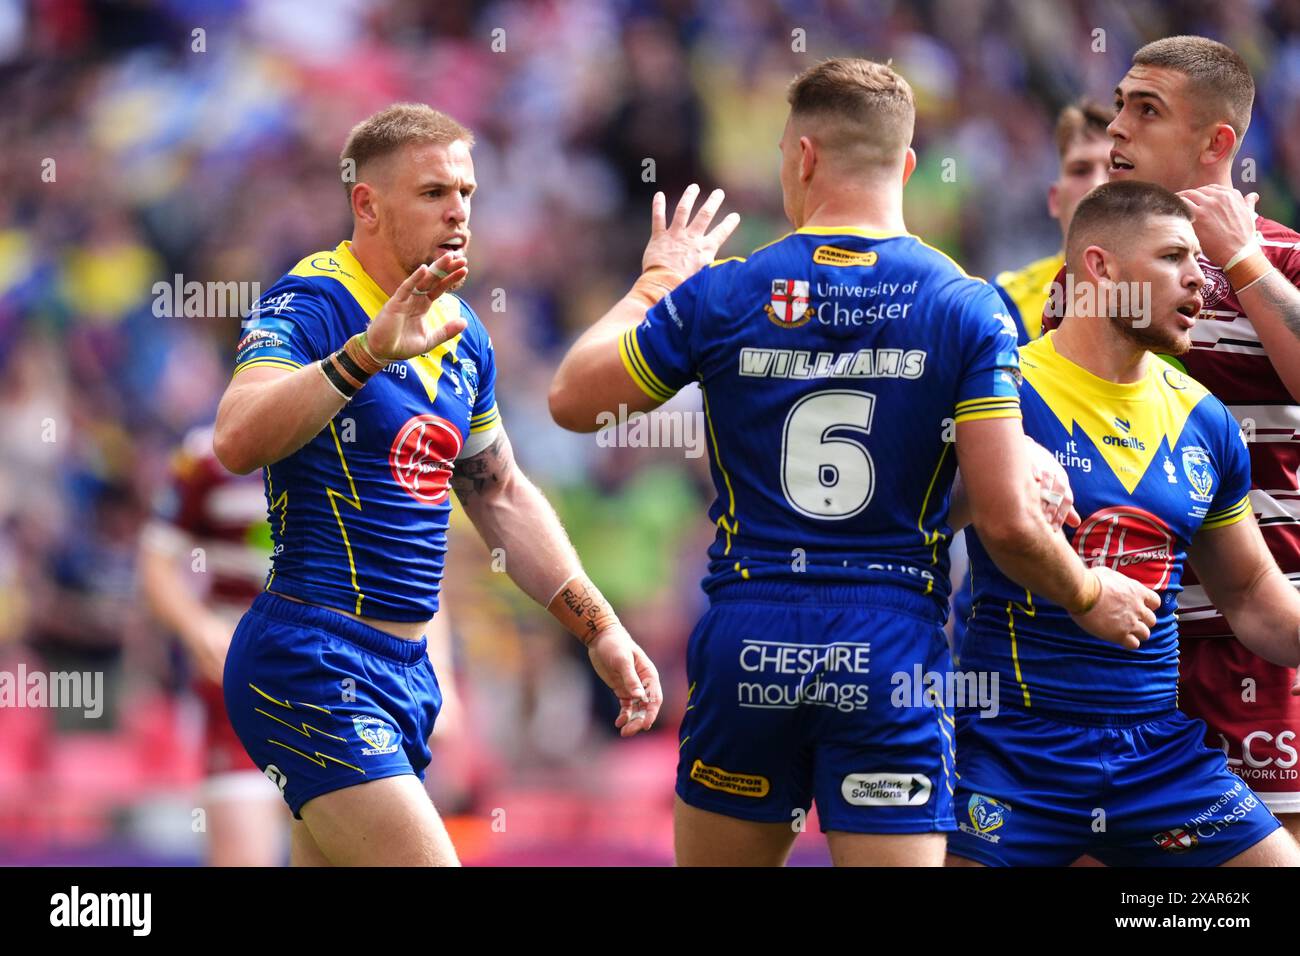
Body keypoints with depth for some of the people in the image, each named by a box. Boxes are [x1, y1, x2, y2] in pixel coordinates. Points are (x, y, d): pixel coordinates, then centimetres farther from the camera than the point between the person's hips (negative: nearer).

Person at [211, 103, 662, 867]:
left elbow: (503, 497, 26)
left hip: (404, 668, 9)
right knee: (422, 856, -19)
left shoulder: (463, 334, 13)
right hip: (313, 664, -9)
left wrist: (601, 630, 20)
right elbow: (237, 441, -32)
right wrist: (369, 351, -43)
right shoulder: (311, 304, -12)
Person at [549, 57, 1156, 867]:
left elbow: (572, 398, 10)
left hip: (748, 651, 1)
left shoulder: (720, 294, -2)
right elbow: (1008, 521, -8)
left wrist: (656, 282, 25)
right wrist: (1090, 595, 11)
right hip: (892, 652, -1)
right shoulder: (967, 308, -4)